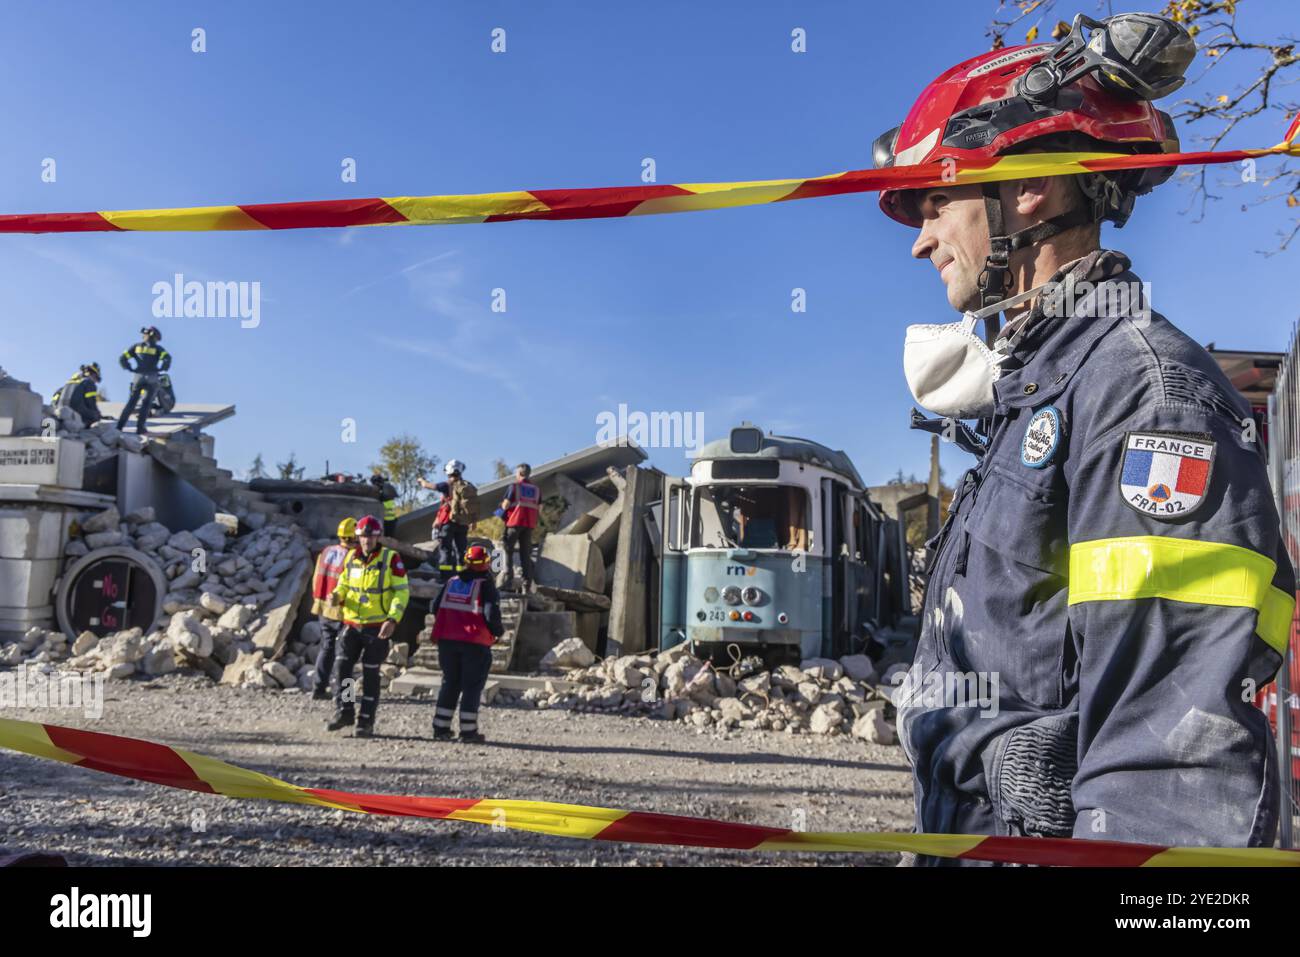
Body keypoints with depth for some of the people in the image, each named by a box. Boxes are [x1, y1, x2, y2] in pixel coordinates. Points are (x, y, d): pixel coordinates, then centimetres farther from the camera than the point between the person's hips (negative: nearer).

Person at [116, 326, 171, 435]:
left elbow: (122, 358, 5)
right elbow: (168, 358, -14)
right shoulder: (157, 348, 5)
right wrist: (162, 369, -2)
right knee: (146, 403, 1)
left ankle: (120, 425, 0)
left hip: (138, 377, 2)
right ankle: (140, 427, -6)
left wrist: (130, 369, 13)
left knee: (132, 402, 8)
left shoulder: (137, 346, 13)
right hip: (151, 379, -2)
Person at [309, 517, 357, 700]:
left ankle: (319, 688, 17)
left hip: (323, 609, 6)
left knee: (326, 648, 17)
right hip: (343, 612, -6)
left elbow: (316, 580, 10)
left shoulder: (326, 552, 3)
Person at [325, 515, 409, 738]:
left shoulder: (391, 558, -7)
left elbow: (402, 591, -8)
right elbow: (344, 584, 19)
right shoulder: (351, 557, 7)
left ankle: (366, 721, 11)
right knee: (341, 665, -5)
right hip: (351, 624, 4)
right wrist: (336, 596, -5)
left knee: (370, 674, 3)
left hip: (378, 627, -4)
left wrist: (393, 619, -19)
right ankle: (344, 711, 9)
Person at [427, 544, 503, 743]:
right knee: (472, 686, 3)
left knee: (449, 683, 15)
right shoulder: (485, 584, -7)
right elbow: (491, 614, -15)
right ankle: (468, 731, 3)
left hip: (447, 640, 5)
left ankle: (441, 728, 15)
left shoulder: (451, 582, 9)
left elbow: (435, 607, 9)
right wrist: (498, 631, 4)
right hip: (475, 643, -5)